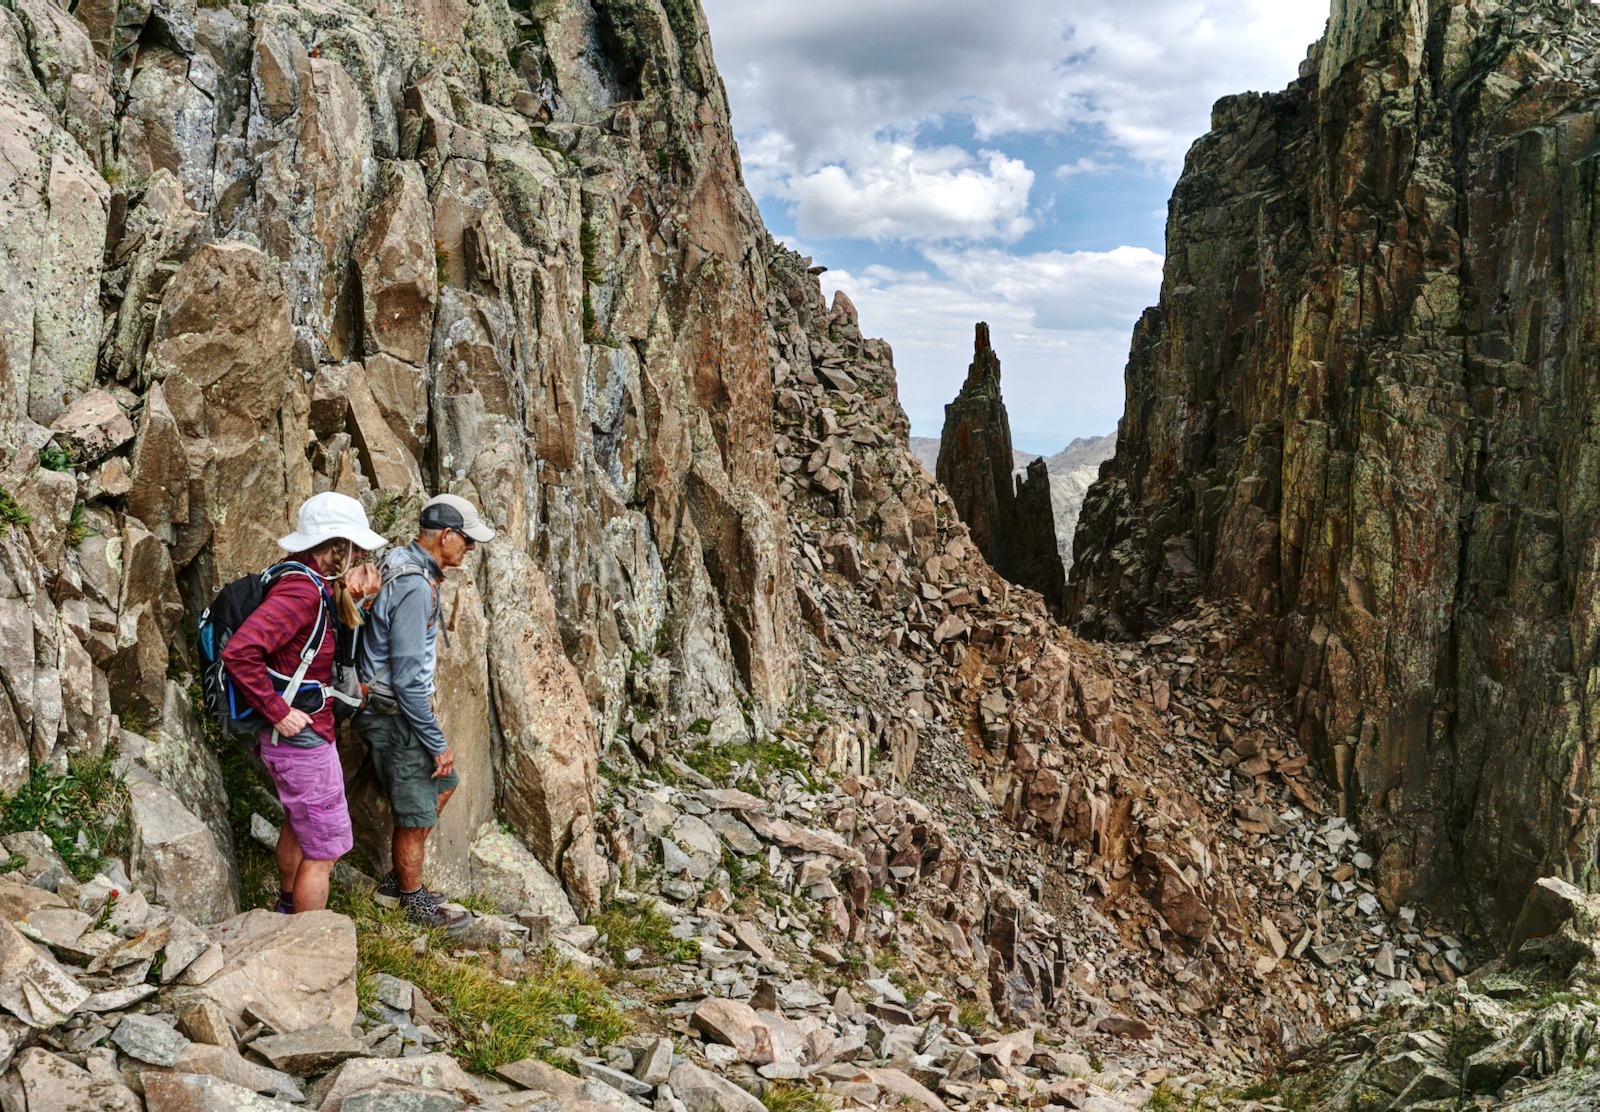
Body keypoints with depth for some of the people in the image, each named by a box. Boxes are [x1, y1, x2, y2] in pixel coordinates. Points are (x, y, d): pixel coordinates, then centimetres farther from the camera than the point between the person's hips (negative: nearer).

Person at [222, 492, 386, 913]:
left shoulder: (313, 583, 4)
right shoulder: (301, 590, -26)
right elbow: (239, 653, -35)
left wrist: (352, 595, -1)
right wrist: (278, 712, -26)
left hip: (297, 734, 11)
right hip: (301, 739, -11)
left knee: (299, 824, 31)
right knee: (323, 849, 1)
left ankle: (288, 907, 52)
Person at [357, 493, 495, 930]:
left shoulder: (405, 566, 6)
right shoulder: (414, 587, -26)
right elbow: (408, 679, -26)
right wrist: (437, 743, -18)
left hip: (400, 706, 10)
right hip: (397, 717, -10)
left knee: (444, 782, 21)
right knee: (416, 814, 5)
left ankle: (396, 881, 32)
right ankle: (415, 902, 26)